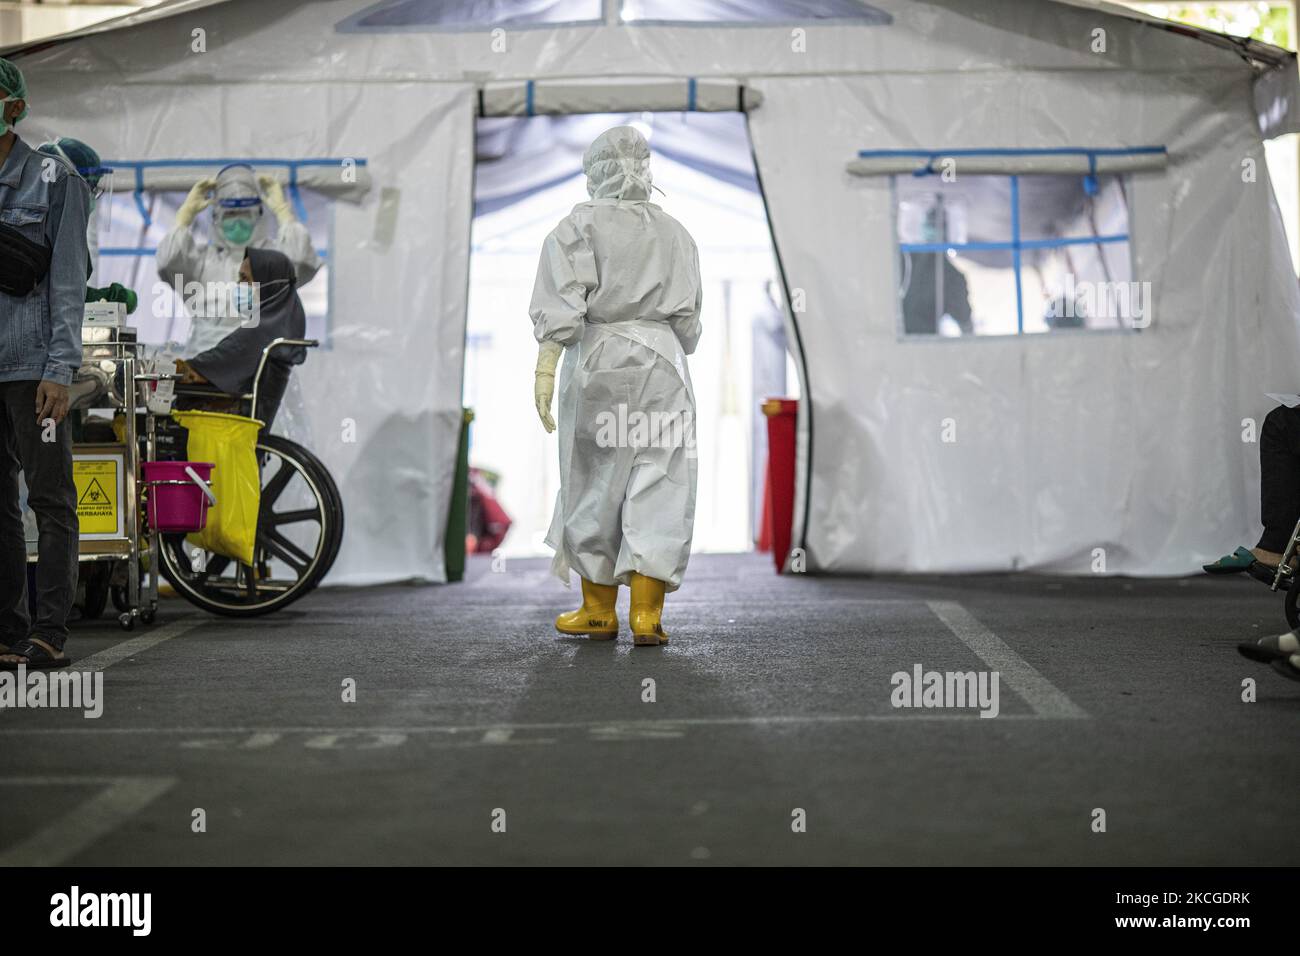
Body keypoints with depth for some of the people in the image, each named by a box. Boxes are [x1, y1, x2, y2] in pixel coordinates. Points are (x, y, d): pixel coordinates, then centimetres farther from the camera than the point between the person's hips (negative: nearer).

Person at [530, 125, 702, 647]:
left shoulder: (578, 226, 1)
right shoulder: (674, 232, 13)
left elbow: (561, 305, -10)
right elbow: (688, 315, 13)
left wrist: (545, 368, -15)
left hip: (598, 356, -2)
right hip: (663, 360, 2)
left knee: (595, 482, 7)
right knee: (658, 485, 0)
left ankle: (599, 609, 15)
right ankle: (647, 612, -8)